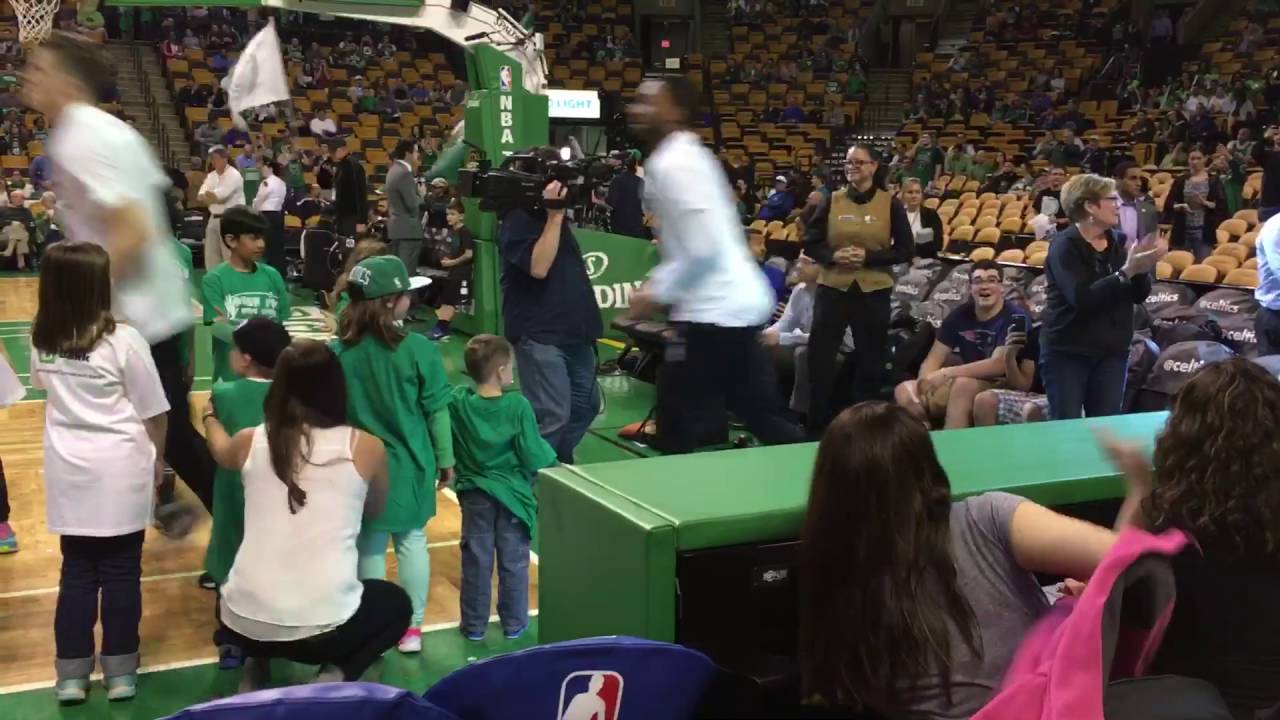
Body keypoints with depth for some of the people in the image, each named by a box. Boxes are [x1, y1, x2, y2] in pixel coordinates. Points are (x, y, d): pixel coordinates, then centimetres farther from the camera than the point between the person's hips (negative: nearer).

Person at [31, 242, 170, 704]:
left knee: (76, 572, 12)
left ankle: (71, 676, 17)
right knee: (120, 573, 7)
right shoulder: (123, 340, -16)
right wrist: (158, 456, 8)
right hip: (119, 474, -4)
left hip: (68, 472, 4)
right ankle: (120, 673, 16)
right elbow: (153, 413, -7)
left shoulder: (41, 340, 0)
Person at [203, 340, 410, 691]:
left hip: (243, 621, 4)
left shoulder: (250, 442, 3)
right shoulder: (366, 447, -3)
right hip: (323, 624, -3)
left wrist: (210, 417, 51)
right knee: (395, 602, 29)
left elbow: (222, 450, 30)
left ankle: (256, 668, 14)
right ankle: (336, 676, 5)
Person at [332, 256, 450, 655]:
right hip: (409, 465, -1)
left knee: (369, 546, 13)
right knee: (412, 540, 14)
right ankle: (411, 628, 21)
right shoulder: (419, 350, -15)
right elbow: (436, 411, -7)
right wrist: (445, 458, 7)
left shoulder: (339, 352, -8)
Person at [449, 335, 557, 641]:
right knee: (513, 562, 11)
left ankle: (474, 625, 19)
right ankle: (514, 623, 20)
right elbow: (533, 455, -13)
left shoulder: (457, 401, -10)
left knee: (476, 561, 11)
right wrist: (552, 462, 4)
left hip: (475, 494, 2)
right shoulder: (518, 406, -18)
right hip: (512, 494, -2)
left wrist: (452, 469, 15)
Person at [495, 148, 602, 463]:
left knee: (586, 404, 17)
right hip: (539, 333, -9)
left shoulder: (548, 211, 14)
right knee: (552, 415, -15)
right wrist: (555, 214, -24)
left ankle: (559, 462, 32)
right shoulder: (517, 220, -12)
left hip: (573, 327, 10)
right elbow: (539, 267, -25)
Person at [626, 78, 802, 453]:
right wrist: (657, 282, 16)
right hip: (740, 302, 10)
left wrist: (656, 293, -12)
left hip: (715, 311, -10)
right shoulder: (686, 155, 15)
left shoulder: (672, 165, -16)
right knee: (765, 417, 14)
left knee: (676, 431, 1)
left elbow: (702, 248, -22)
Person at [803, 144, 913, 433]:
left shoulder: (890, 204, 0)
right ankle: (816, 425, 11)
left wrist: (868, 257, -15)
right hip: (832, 288, 1)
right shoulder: (833, 201, 4)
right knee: (819, 357, -1)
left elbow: (906, 250, -2)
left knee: (870, 360, 8)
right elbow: (810, 243, 6)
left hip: (874, 291, -1)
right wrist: (833, 255, -13)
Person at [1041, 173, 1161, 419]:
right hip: (1067, 351, -5)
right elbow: (1082, 298, -25)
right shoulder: (1064, 245, -12)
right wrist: (1126, 271, -26)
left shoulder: (1118, 241, 6)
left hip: (1112, 351, 6)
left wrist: (1142, 269, -14)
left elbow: (1139, 296, 5)